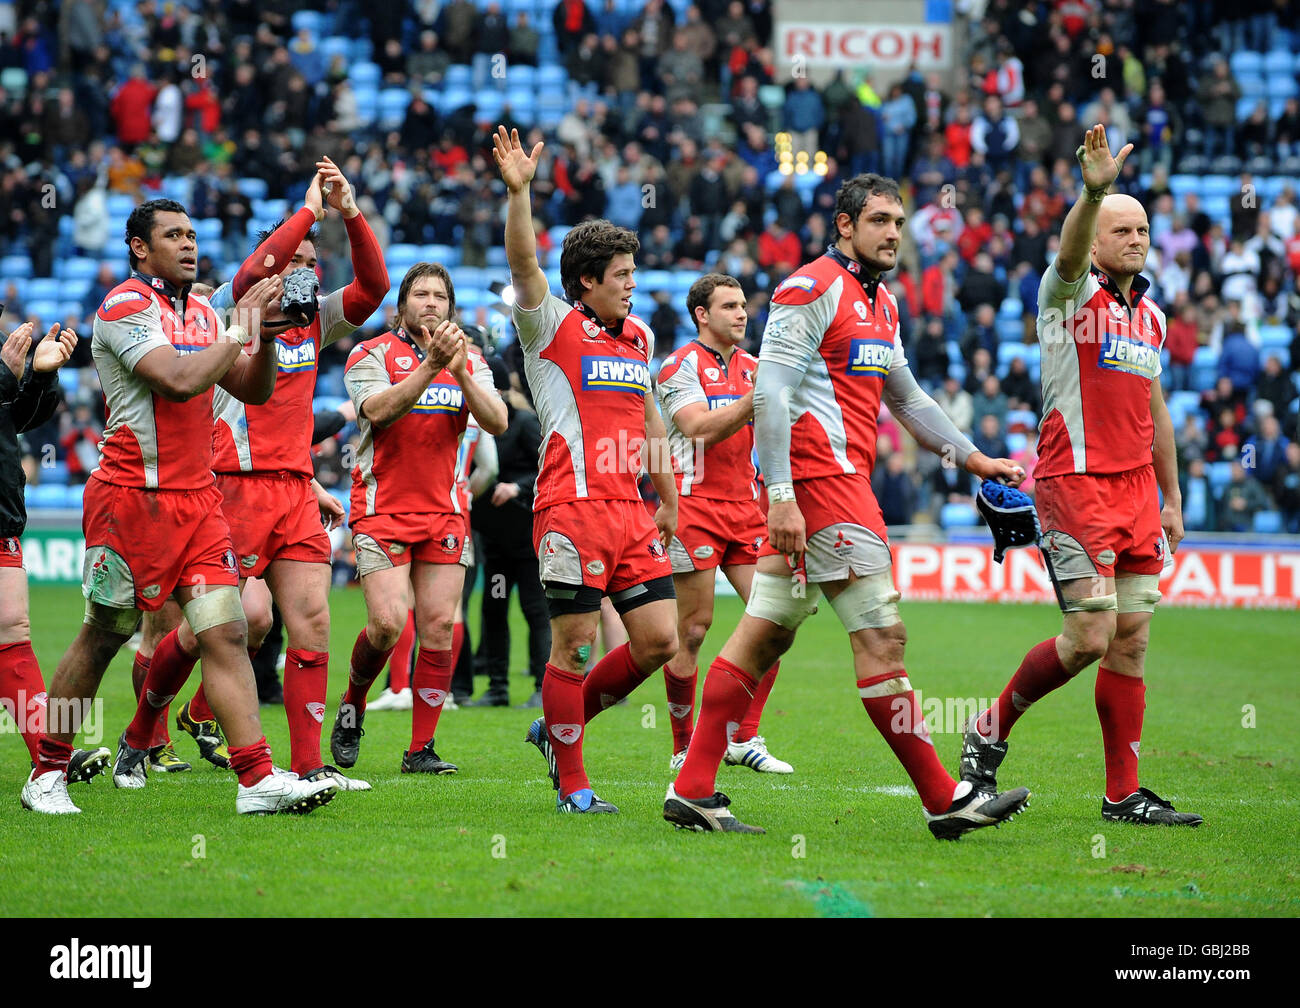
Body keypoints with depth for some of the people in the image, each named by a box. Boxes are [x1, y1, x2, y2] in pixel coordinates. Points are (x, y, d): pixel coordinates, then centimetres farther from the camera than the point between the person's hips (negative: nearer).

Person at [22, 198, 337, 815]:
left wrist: (266, 334, -1)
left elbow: (253, 390, 15)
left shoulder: (201, 313, 16)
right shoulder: (125, 307, -9)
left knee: (226, 634, -4)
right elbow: (180, 381, -22)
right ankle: (47, 775, 15)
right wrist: (241, 328, -15)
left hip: (198, 498, 7)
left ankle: (258, 779, -10)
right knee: (101, 640, 2)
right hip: (133, 498, -7)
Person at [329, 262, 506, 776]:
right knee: (388, 623, -15)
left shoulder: (469, 361, 10)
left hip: (444, 511, 4)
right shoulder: (370, 354, -2)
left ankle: (421, 748, 1)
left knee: (440, 624, -4)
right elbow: (378, 411, -20)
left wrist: (460, 371, -18)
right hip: (382, 507, -4)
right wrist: (430, 366, -29)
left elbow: (497, 422, -4)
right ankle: (352, 706, 13)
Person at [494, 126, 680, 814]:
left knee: (659, 640, 3)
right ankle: (571, 785, 6)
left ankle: (560, 726, 22)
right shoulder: (552, 327, -2)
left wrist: (668, 500, 26)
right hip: (572, 510, -7)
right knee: (575, 647, -5)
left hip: (630, 512, 7)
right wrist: (518, 191, -32)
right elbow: (523, 264, -18)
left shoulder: (640, 336, 16)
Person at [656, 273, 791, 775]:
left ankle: (743, 738, 3)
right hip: (694, 505, -6)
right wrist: (757, 396, -26)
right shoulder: (680, 365, -5)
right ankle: (684, 748, 7)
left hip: (746, 506, 6)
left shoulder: (751, 367, 15)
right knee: (694, 628, -4)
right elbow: (701, 429, -18)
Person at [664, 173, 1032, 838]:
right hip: (820, 477, -10)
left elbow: (905, 396, 31)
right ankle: (944, 801, -6)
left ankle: (692, 791, 8)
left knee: (765, 634, 7)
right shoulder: (812, 289, -10)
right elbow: (771, 394, -16)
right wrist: (780, 496, -21)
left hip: (844, 477, 10)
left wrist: (973, 459, 26)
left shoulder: (880, 303, 20)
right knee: (881, 633, -8)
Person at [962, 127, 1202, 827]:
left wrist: (1172, 498, 22)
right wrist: (1093, 192, -47)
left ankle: (1124, 795, 7)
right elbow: (1070, 255, -28)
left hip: (1136, 488, 7)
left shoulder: (1150, 313, 18)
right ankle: (991, 730, 8)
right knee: (1091, 635, -13)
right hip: (1076, 482, -7)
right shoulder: (1071, 292, -4)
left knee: (1132, 640, 4)